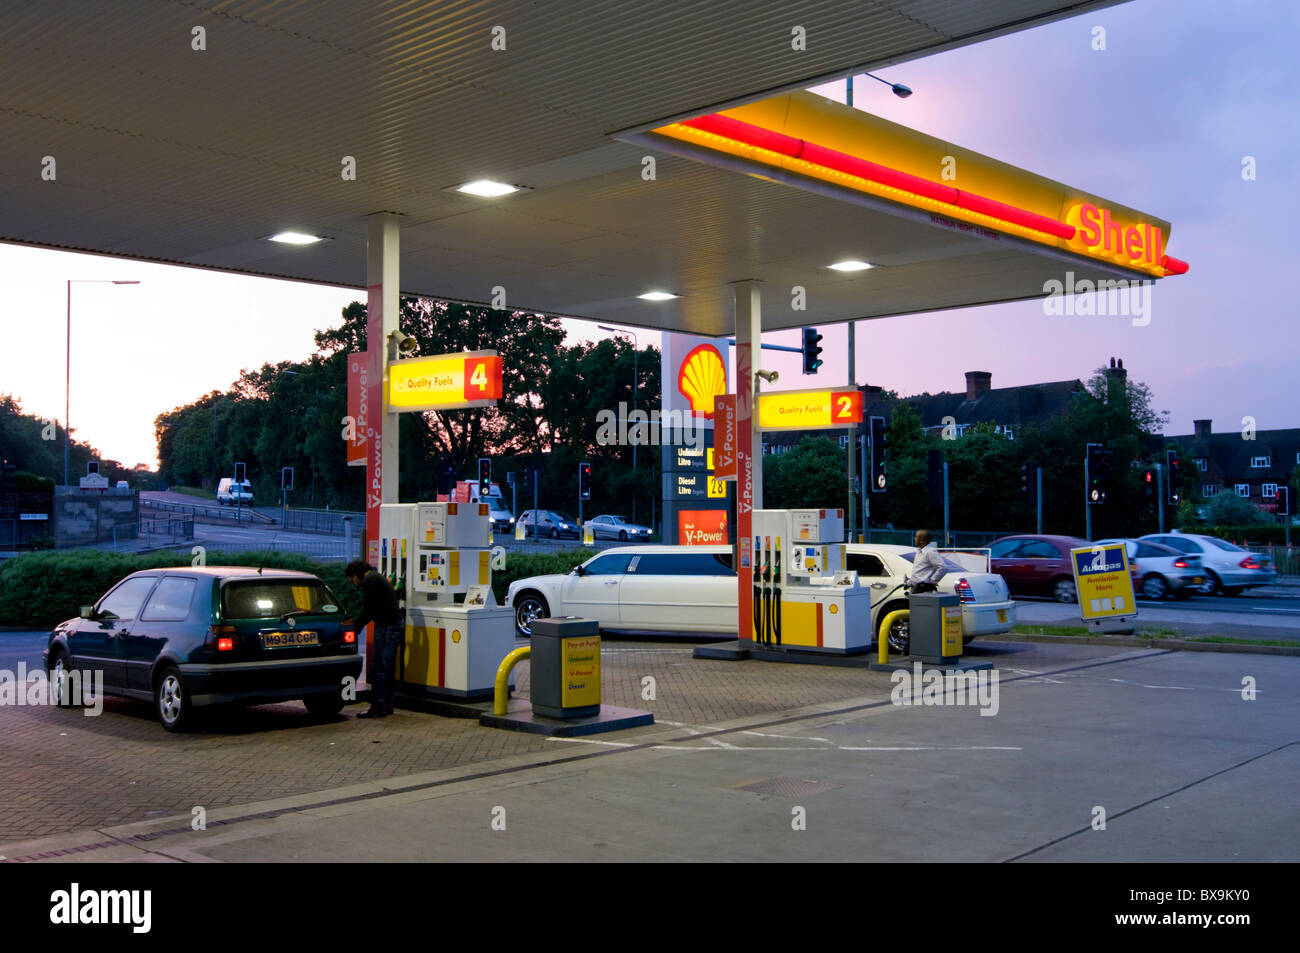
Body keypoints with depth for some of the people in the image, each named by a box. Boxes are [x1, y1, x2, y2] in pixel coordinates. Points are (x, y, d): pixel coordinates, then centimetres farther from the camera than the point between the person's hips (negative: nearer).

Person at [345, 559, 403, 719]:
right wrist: (358, 624, 17)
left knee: (379, 668, -7)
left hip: (387, 627, -11)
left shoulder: (370, 581, -11)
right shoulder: (377, 579, 22)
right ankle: (386, 705, 19)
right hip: (394, 624, 11)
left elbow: (367, 609, -14)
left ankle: (378, 708, -4)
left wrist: (355, 628, -5)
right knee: (386, 668, 14)